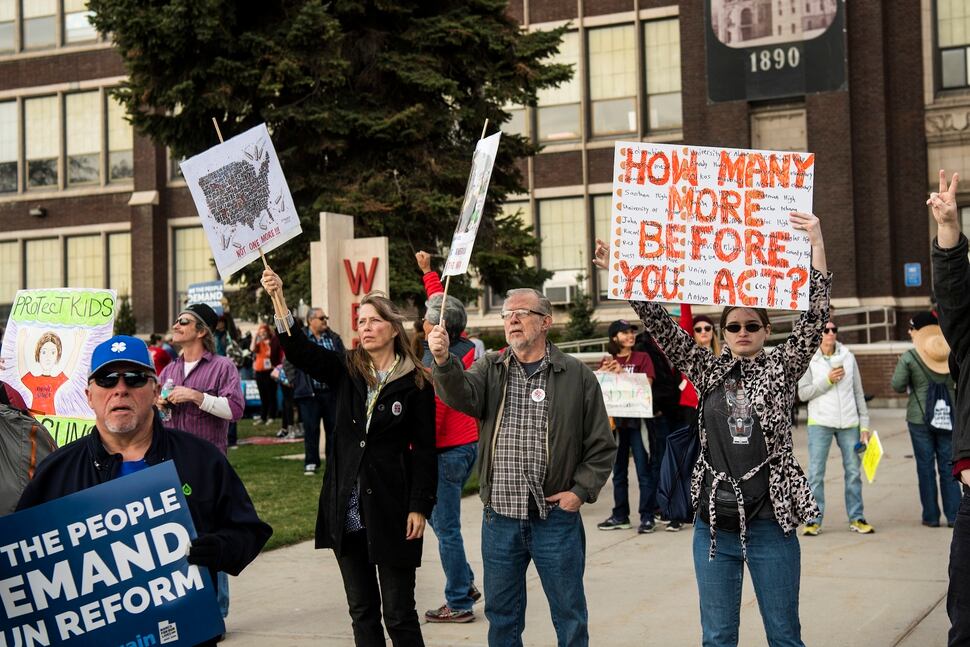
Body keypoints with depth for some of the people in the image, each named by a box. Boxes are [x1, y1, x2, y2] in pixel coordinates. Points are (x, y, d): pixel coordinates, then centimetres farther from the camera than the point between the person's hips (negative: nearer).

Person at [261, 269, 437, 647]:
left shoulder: (415, 384, -4)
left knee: (399, 614, 0)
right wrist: (279, 302, -22)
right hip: (346, 510, 4)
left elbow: (425, 451, -4)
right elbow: (300, 350, -8)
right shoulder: (346, 372, 6)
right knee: (361, 611, 12)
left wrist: (419, 507, -10)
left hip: (391, 512, -4)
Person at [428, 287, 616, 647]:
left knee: (570, 616, 9)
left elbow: (602, 445, 3)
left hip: (556, 517, -2)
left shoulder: (577, 375, 0)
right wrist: (443, 362, -35)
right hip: (500, 519, 2)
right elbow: (462, 395, -17)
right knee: (502, 616, 14)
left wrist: (581, 490, -8)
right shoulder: (490, 369, 6)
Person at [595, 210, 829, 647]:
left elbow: (813, 320, -10)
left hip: (769, 522, -2)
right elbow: (661, 326, 3)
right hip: (714, 524, 2)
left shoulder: (780, 370, 1)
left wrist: (816, 245, -20)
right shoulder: (708, 371, 8)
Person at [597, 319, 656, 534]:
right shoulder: (608, 361, 12)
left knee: (643, 470, -4)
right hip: (615, 419, 4)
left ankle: (647, 517, 0)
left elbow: (646, 384, -10)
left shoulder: (642, 358, 2)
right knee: (618, 471, 11)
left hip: (637, 419, -4)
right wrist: (604, 373, -9)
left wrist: (622, 373, -16)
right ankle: (620, 516, 19)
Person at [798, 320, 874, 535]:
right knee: (816, 473, -3)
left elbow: (858, 392, 9)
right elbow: (802, 393, -5)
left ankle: (856, 519, 15)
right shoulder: (809, 360, -1)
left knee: (853, 471, 6)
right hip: (820, 422, -2)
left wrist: (864, 425, 6)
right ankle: (814, 520, 4)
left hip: (849, 422, 3)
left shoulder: (848, 357, 6)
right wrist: (827, 380, -15)